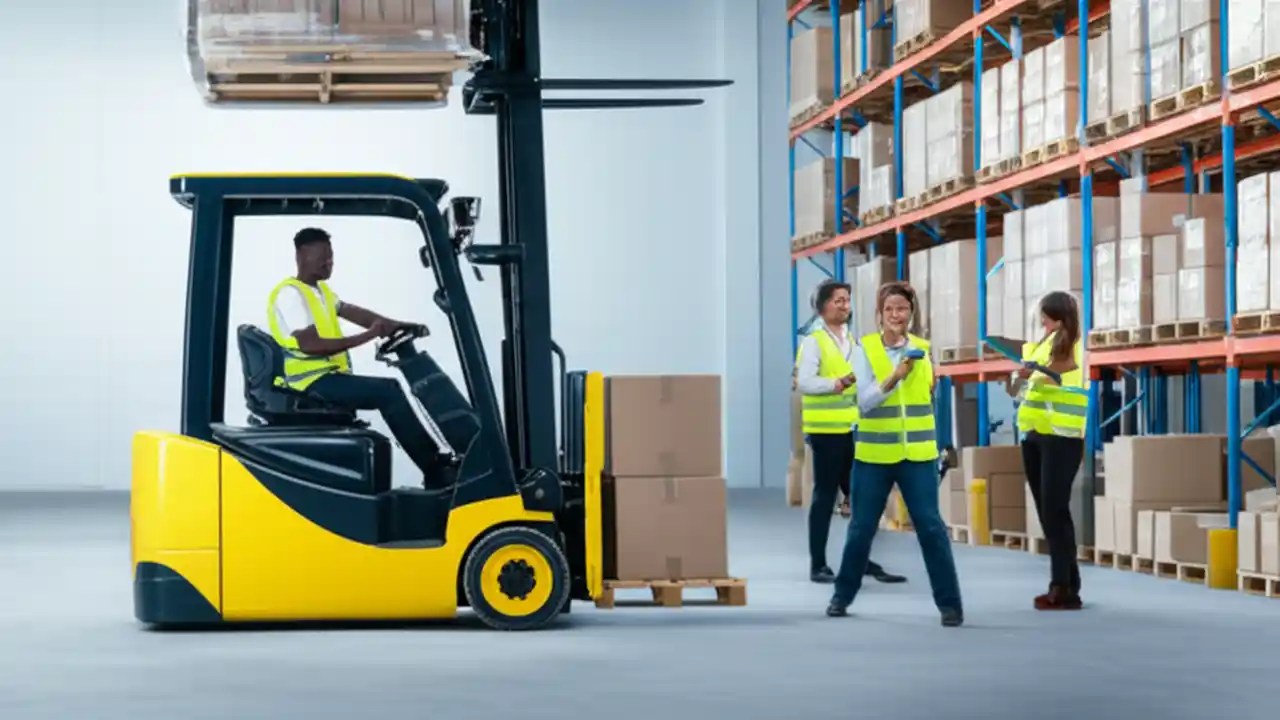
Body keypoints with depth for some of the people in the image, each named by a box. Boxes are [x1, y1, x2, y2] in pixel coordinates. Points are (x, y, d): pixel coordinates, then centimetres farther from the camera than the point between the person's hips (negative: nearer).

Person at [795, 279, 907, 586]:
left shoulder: (852, 341, 17)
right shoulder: (813, 341, -6)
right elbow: (804, 382, -19)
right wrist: (840, 383, -30)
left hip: (855, 430, 7)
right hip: (827, 430, -7)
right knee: (825, 496, -3)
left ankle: (861, 560, 16)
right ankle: (818, 565, 3)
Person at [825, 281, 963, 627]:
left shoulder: (923, 348, 3)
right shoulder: (864, 348, -5)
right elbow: (865, 401, -14)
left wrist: (935, 388, -3)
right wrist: (895, 377, -25)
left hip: (917, 453, 1)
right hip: (874, 454, -1)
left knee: (931, 526, -4)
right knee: (862, 528, 9)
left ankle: (949, 603, 1)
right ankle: (843, 595, 27)